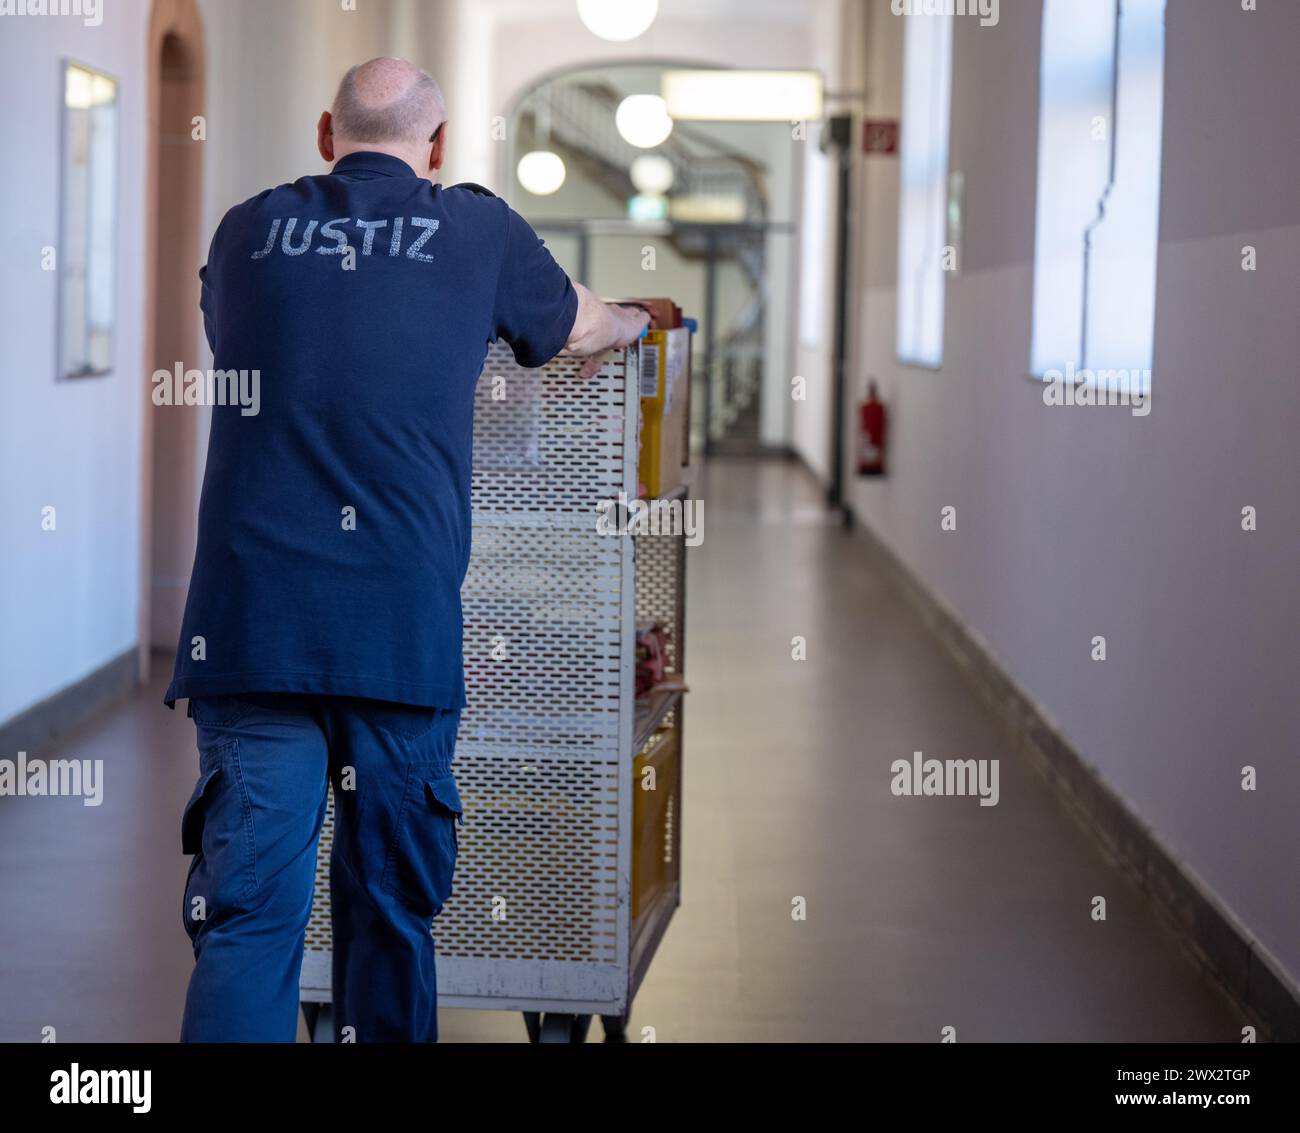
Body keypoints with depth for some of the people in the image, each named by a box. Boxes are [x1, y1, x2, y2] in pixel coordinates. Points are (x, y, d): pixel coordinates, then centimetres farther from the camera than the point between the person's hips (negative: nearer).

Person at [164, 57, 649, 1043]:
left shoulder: (247, 230, 13)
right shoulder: (476, 229, 8)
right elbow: (580, 327, 28)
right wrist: (634, 322, 52)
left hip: (249, 616, 1)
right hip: (401, 620, -1)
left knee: (246, 903, -1)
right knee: (391, 904, 10)